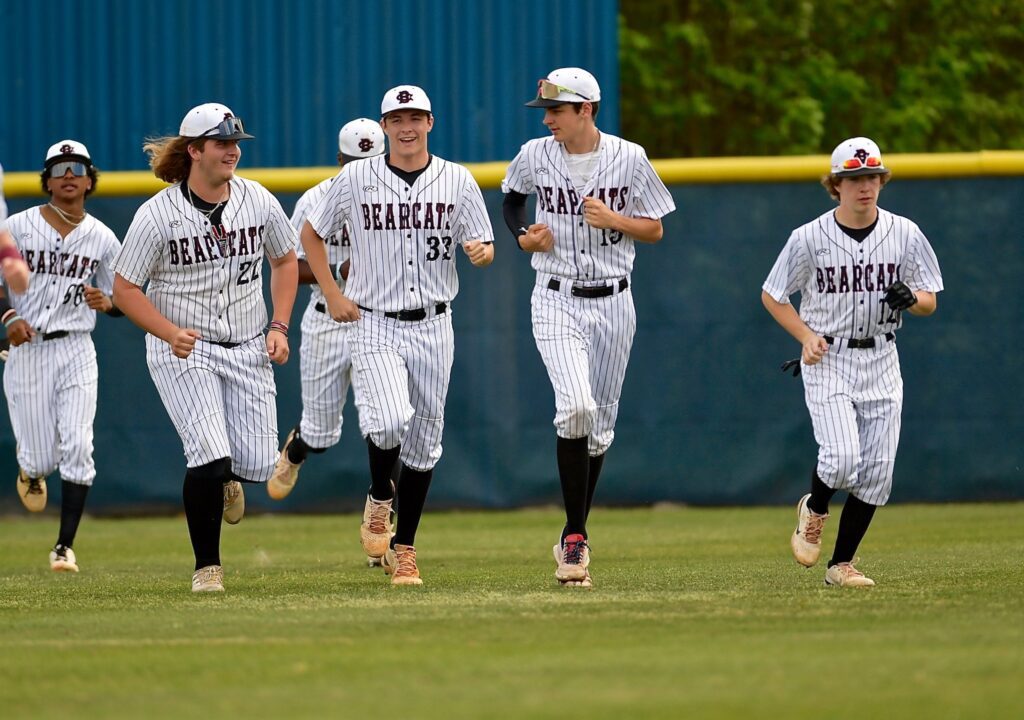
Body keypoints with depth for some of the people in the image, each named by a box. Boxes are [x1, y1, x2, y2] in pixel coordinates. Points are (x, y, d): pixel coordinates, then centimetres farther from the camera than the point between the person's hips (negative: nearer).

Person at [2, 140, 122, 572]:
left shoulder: (101, 238, 5)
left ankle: (65, 547, -7)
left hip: (76, 353, 1)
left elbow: (121, 301, 11)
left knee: (77, 448, -13)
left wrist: (106, 302, -12)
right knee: (42, 457, -2)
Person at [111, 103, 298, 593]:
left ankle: (227, 479, 37)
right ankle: (206, 568, -2)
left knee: (258, 465, -3)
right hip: (182, 351, -4)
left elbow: (285, 260, 15)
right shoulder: (157, 215, -13)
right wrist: (171, 333, -22)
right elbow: (124, 288, -8)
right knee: (209, 456, -19)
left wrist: (279, 326, 3)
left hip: (248, 350, 4)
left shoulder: (258, 201, -1)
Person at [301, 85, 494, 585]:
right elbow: (311, 234, 10)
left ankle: (404, 549, 19)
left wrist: (481, 252, -21)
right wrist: (332, 295, 0)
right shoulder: (355, 179, -1)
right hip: (373, 324, -2)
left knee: (423, 440, 6)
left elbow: (484, 246, 4)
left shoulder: (457, 180, 2)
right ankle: (379, 501, 5)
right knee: (389, 420, -25)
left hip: (432, 326, 2)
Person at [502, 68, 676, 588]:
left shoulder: (629, 159, -3)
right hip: (557, 301, -1)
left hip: (612, 303, 1)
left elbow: (655, 231, 3)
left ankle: (574, 537, 24)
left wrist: (613, 218, -15)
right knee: (576, 406, -22)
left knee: (600, 423, 8)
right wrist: (522, 234, -1)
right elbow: (511, 199, 20)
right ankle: (575, 537, -15)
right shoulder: (535, 156, -1)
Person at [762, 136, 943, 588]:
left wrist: (910, 299, -18)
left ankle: (841, 564, 12)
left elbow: (930, 302, 6)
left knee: (877, 473, -1)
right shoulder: (809, 238, -7)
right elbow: (772, 295, 4)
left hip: (881, 361, 3)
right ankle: (813, 511, 14)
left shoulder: (905, 235, 0)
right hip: (828, 361, -3)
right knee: (842, 458, -20)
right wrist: (806, 336, -10)